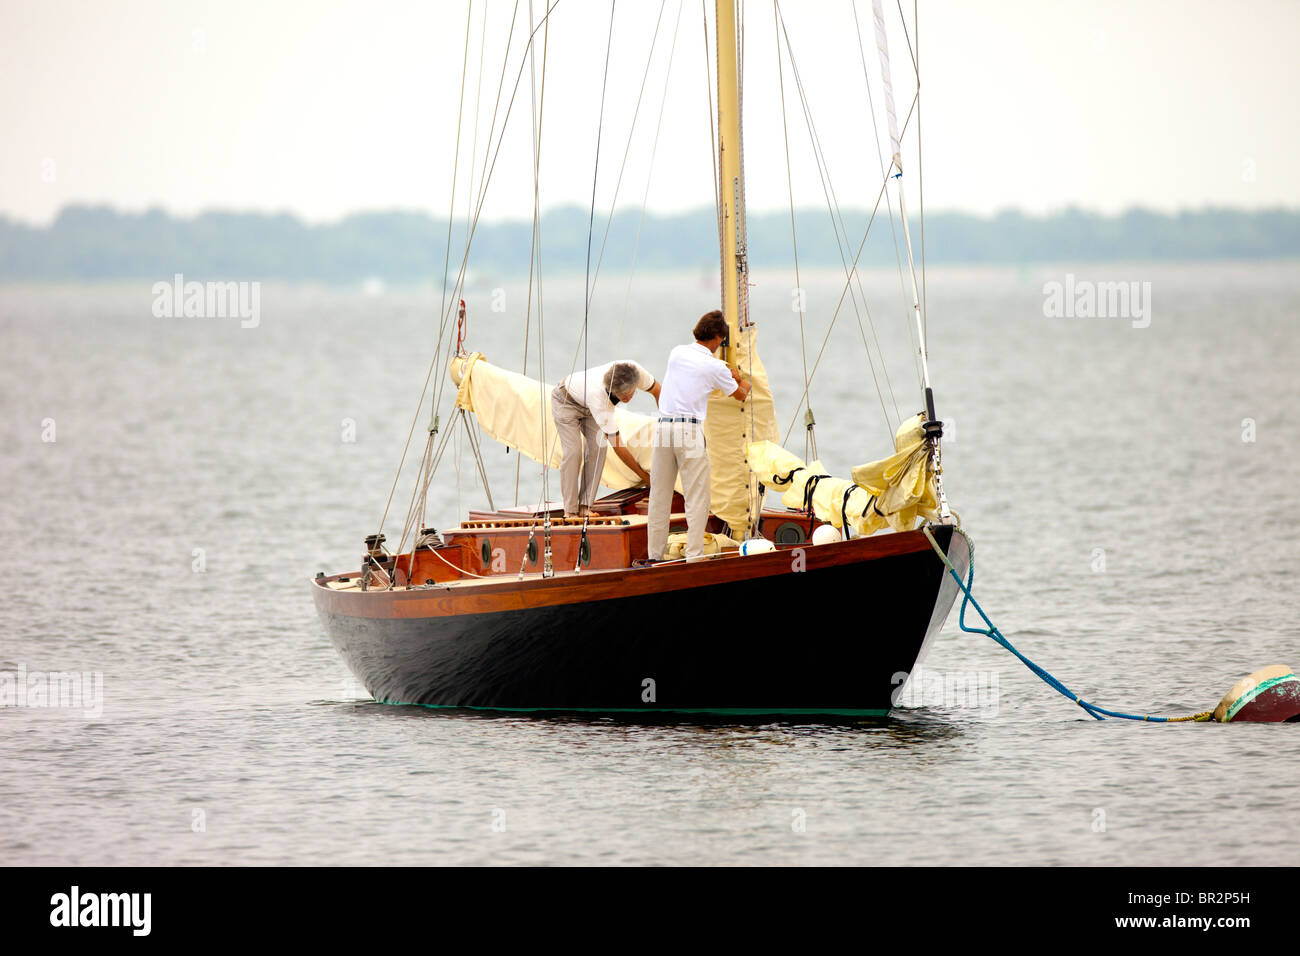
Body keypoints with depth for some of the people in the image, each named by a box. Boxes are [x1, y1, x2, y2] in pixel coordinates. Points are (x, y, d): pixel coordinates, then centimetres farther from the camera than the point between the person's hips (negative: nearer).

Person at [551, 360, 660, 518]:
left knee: (598, 447, -12)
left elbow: (656, 390, -9)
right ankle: (570, 511, -12)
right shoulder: (598, 398, -45)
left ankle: (584, 506, -9)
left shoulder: (635, 371, -34)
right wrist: (643, 475, -36)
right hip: (566, 401, -6)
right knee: (573, 450, -21)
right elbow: (617, 445, -40)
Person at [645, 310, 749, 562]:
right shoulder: (715, 367, -3)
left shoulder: (677, 353, 10)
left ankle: (654, 555, 13)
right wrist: (744, 383, 39)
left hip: (663, 427, 5)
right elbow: (739, 395, 15)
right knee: (696, 496, 0)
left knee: (659, 495, 10)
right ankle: (694, 554, -6)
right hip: (690, 430, -5)